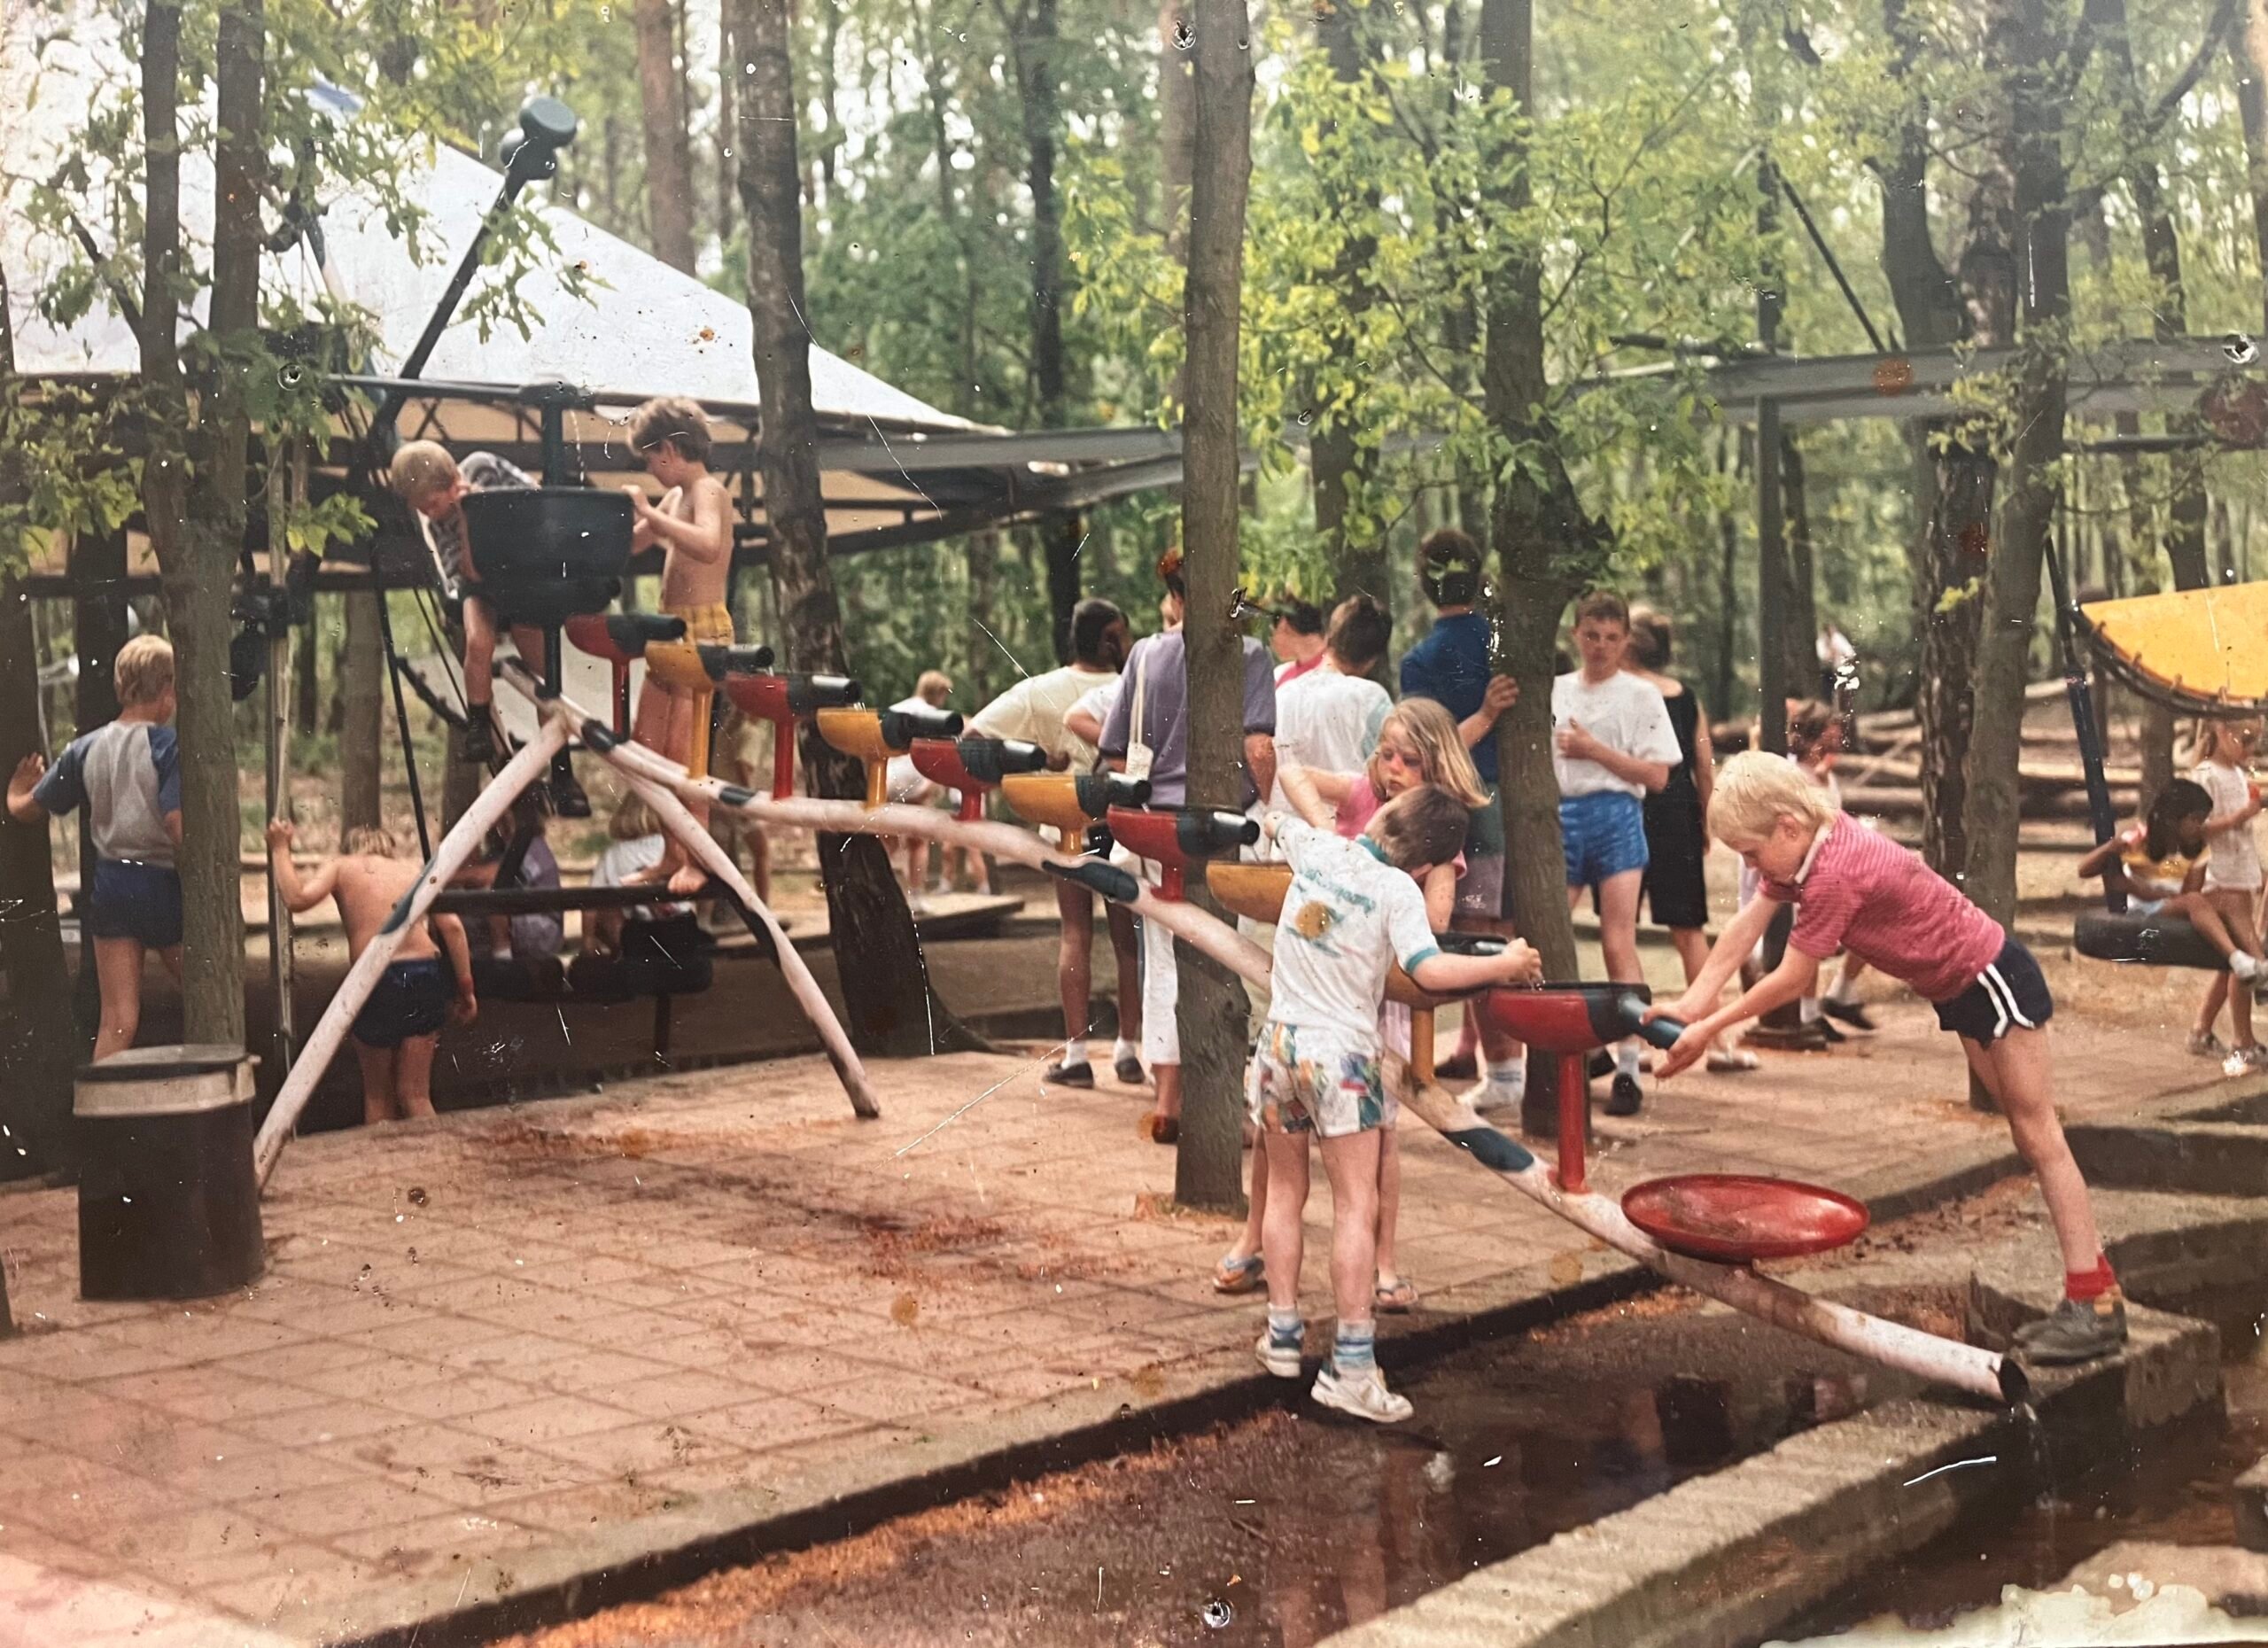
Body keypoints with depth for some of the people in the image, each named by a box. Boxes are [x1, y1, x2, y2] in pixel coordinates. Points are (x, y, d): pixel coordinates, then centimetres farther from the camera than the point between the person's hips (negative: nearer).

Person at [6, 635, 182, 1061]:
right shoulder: (169, 745, -13)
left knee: (117, 1020, 6)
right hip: (163, 883, -5)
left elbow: (28, 810, 10)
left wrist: (15, 793, 32)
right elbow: (178, 826, -22)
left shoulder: (87, 748, 3)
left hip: (110, 883, 5)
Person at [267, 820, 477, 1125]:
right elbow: (452, 926, 6)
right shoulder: (415, 870, 19)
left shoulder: (340, 866, 13)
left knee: (377, 1095, 14)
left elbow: (297, 899, -7)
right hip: (426, 974, 2)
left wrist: (280, 849, 8)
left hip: (376, 981, -2)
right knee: (414, 1094, 10)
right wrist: (466, 988, 7)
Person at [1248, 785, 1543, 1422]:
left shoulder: (1315, 846, 3)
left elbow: (1276, 823, 26)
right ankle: (1351, 1366, -7)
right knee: (1356, 1207, -4)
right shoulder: (1398, 890, -12)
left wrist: (1273, 820, 49)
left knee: (1285, 1192, 18)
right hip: (1342, 1053, -6)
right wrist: (1507, 963, -11)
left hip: (1280, 1041, 6)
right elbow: (1430, 970, -24)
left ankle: (1282, 1335, 23)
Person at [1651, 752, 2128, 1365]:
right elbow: (1748, 924, 0)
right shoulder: (1811, 845, -4)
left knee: (2039, 1135, -7)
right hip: (1958, 989, 10)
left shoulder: (1835, 874, -32)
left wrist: (1709, 1028, -15)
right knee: (2027, 1134, 10)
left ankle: (2098, 1306, -4)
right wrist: (1691, 1004, -6)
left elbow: (1792, 980, -24)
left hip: (1994, 979, -10)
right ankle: (2092, 1279, 14)